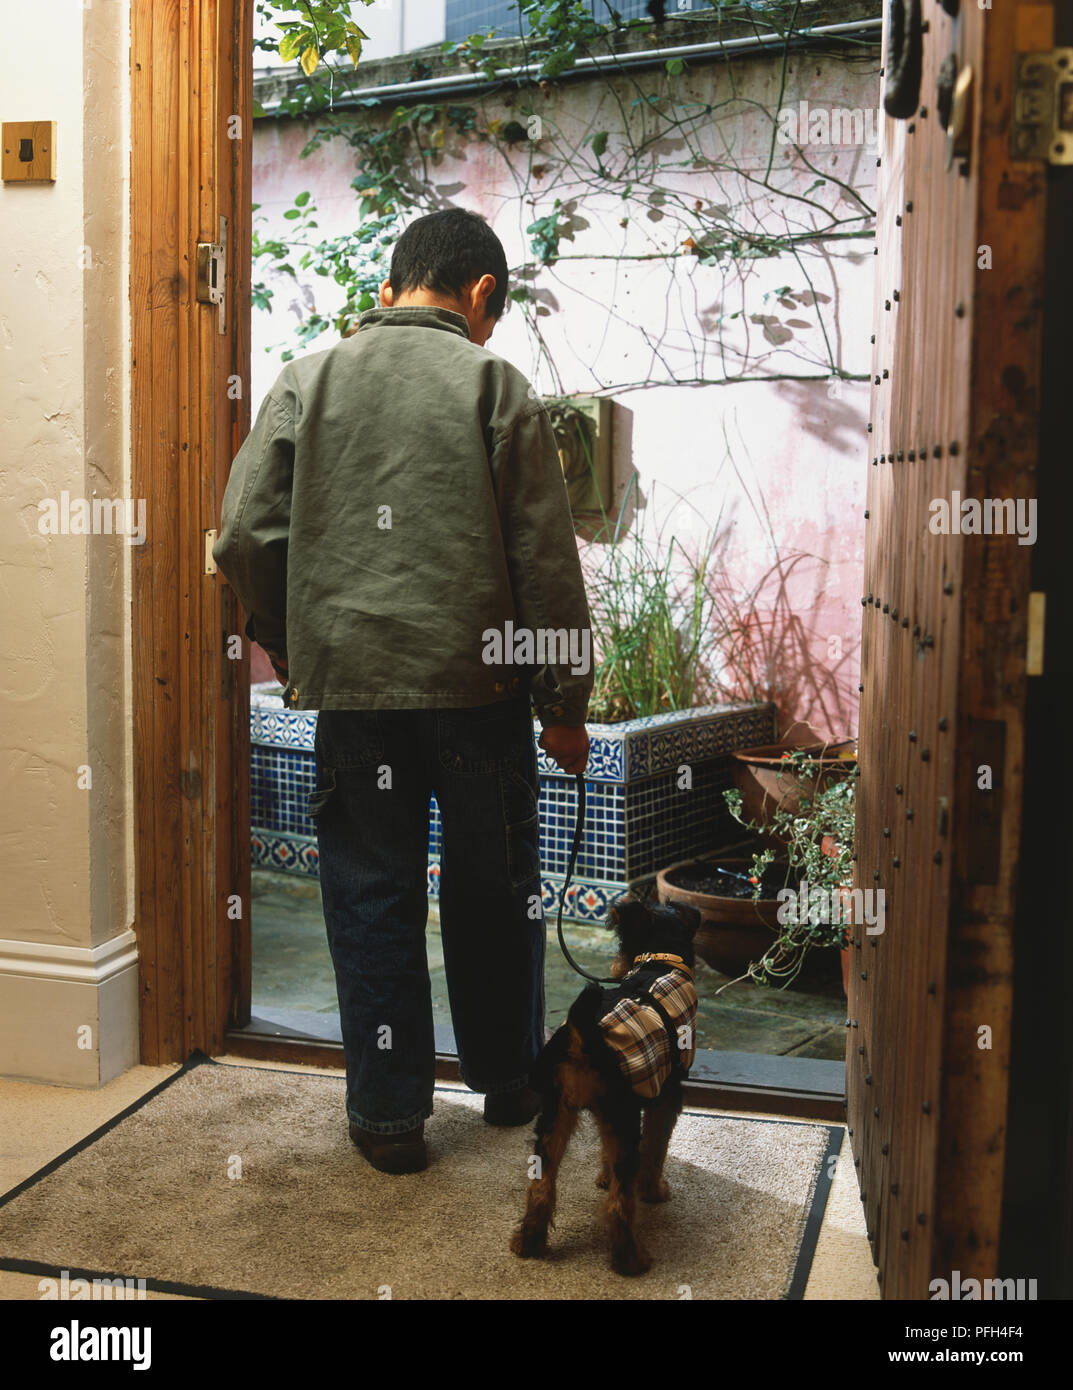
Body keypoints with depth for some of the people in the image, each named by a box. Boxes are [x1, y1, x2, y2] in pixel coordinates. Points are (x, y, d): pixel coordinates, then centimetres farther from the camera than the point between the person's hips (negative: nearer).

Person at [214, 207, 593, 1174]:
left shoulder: (307, 379, 5)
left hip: (350, 680, 1)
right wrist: (565, 704, 3)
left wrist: (292, 647, 16)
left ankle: (389, 1113, 19)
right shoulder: (496, 385, -1)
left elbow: (245, 536, 1)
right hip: (478, 682, -1)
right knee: (492, 889, 15)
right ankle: (507, 1084, 31)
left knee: (371, 894, 11)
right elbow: (546, 561, -4)